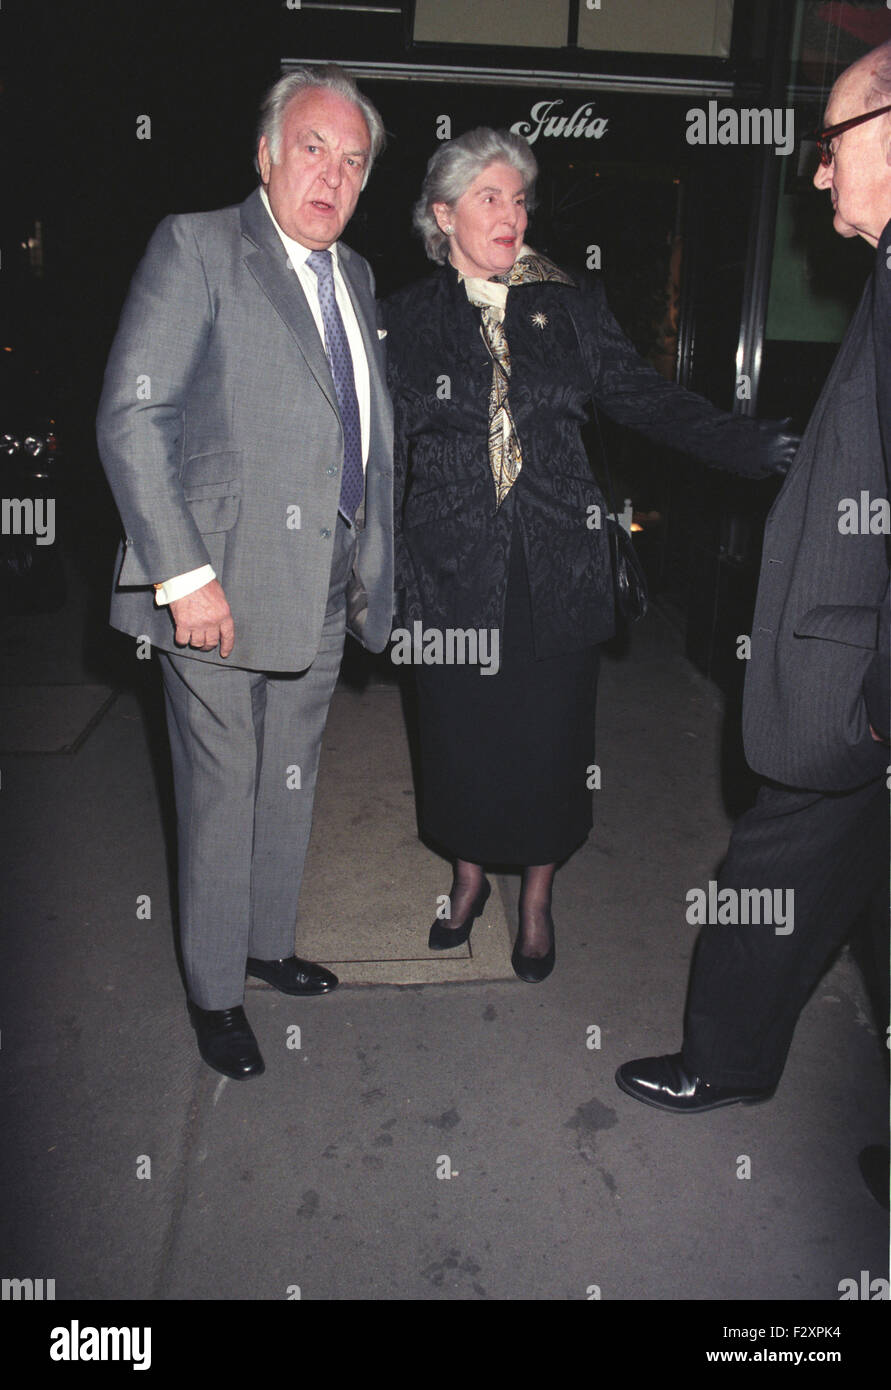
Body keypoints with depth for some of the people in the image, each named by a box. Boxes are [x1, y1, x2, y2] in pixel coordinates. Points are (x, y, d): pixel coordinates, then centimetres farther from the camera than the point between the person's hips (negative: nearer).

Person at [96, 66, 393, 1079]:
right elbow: (130, 419, -13)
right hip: (221, 589, -6)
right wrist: (183, 573, -20)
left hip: (325, 593, 7)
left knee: (290, 785, 18)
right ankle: (213, 991, 25)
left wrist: (373, 566, 10)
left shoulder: (355, 277, 15)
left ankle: (268, 943, 39)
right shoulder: (196, 247, -5)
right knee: (222, 797, 5)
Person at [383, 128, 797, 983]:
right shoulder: (409, 318, 5)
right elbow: (387, 453, 4)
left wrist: (754, 445, -14)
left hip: (556, 570, 1)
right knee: (461, 737, 9)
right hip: (454, 573, 0)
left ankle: (536, 899, 30)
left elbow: (644, 398, -1)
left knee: (549, 742, 7)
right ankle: (469, 878, 36)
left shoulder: (571, 308, 7)